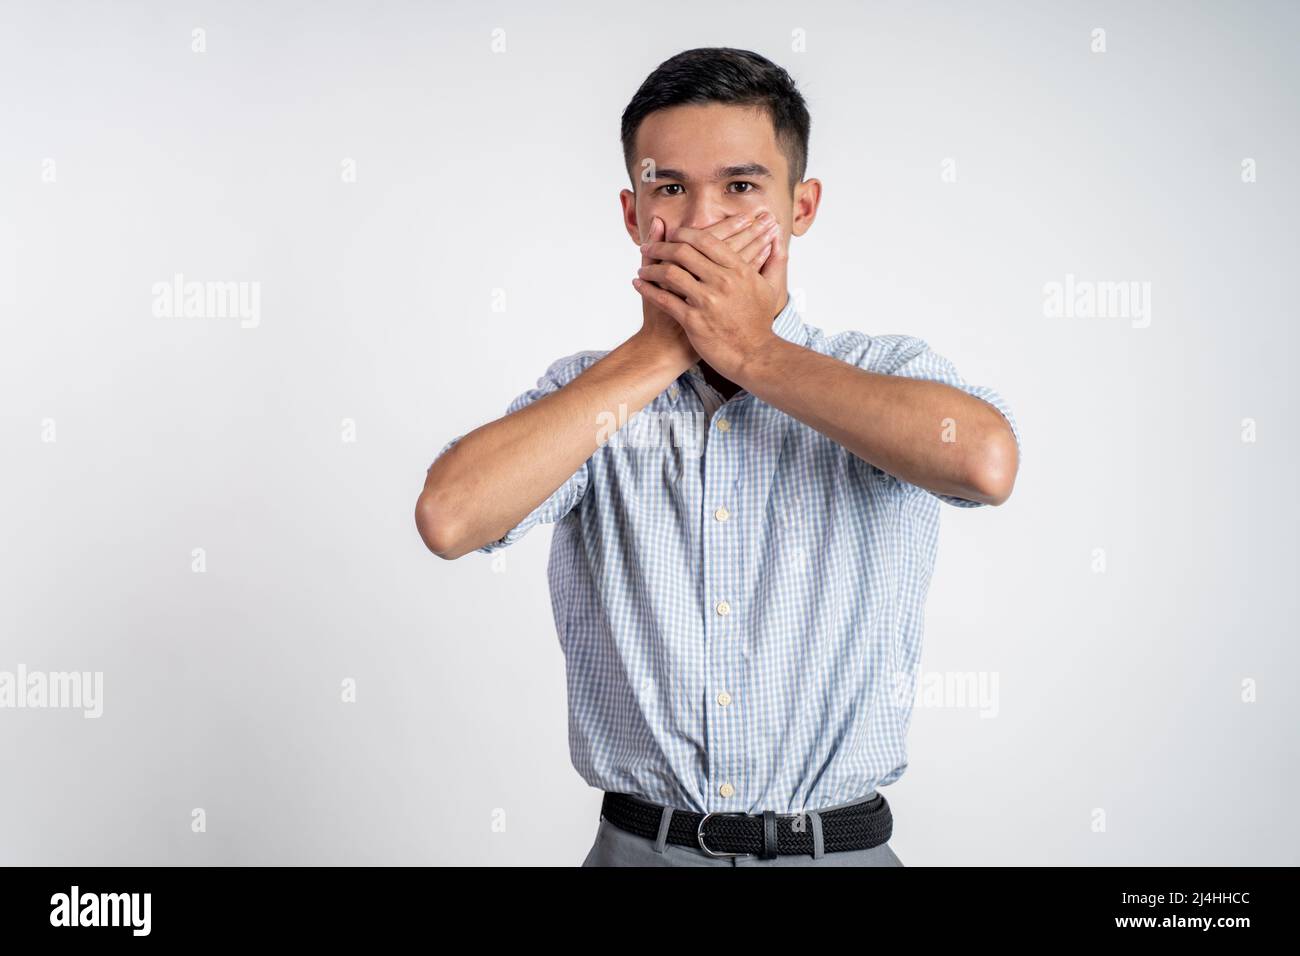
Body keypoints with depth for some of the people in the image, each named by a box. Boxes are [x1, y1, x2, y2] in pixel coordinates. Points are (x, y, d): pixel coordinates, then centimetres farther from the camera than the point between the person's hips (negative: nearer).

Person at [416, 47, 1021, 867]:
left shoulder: (888, 374, -4)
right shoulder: (589, 395, 1)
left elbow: (985, 461, -26)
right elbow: (451, 517, -17)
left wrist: (754, 352, -17)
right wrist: (658, 352, -13)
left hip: (840, 847, -1)